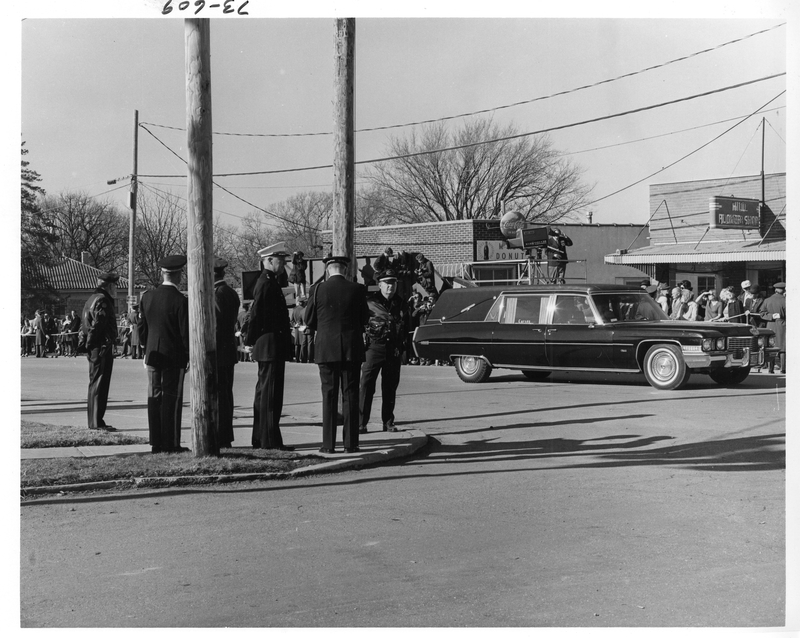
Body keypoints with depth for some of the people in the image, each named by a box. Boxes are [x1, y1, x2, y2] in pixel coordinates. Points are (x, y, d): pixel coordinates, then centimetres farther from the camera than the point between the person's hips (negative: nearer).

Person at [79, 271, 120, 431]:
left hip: (95, 350, 10)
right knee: (99, 385, -7)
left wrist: (86, 343, 15)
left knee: (95, 385, 14)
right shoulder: (102, 300, -14)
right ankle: (97, 422, -5)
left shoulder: (92, 298, 18)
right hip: (102, 348, -10)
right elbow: (98, 324, -20)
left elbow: (84, 324, 19)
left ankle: (94, 421, 20)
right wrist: (90, 344, -14)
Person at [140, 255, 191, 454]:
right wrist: (189, 356, 0)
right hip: (174, 356, -5)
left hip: (153, 355, 5)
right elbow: (186, 332, -12)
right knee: (172, 399, -1)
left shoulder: (147, 297, 3)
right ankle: (170, 444, 0)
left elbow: (143, 327, 10)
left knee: (154, 398, 9)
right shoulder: (181, 301, -15)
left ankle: (156, 444, 12)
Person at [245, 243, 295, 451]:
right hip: (271, 347, -11)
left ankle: (260, 438, 21)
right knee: (270, 394, -7)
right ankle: (270, 440, -5)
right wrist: (250, 341, -14)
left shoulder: (270, 282, 17)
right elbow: (255, 314, -19)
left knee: (264, 394, 14)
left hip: (269, 348, 11)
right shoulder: (266, 284, -15)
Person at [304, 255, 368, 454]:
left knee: (329, 396, 3)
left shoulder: (319, 289, -5)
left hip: (326, 349, -1)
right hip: (352, 349, 1)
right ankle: (351, 443, 6)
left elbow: (309, 320, 2)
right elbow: (363, 319, 8)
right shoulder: (357, 289, -2)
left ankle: (329, 444, 2)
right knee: (350, 395, 6)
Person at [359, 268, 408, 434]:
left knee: (390, 387, 9)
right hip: (374, 347, -4)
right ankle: (361, 422, -8)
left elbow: (406, 327, 18)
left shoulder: (401, 304, 11)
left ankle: (388, 422, 17)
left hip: (394, 350, 4)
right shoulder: (370, 302, -1)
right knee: (367, 384, -9)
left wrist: (403, 349, 13)